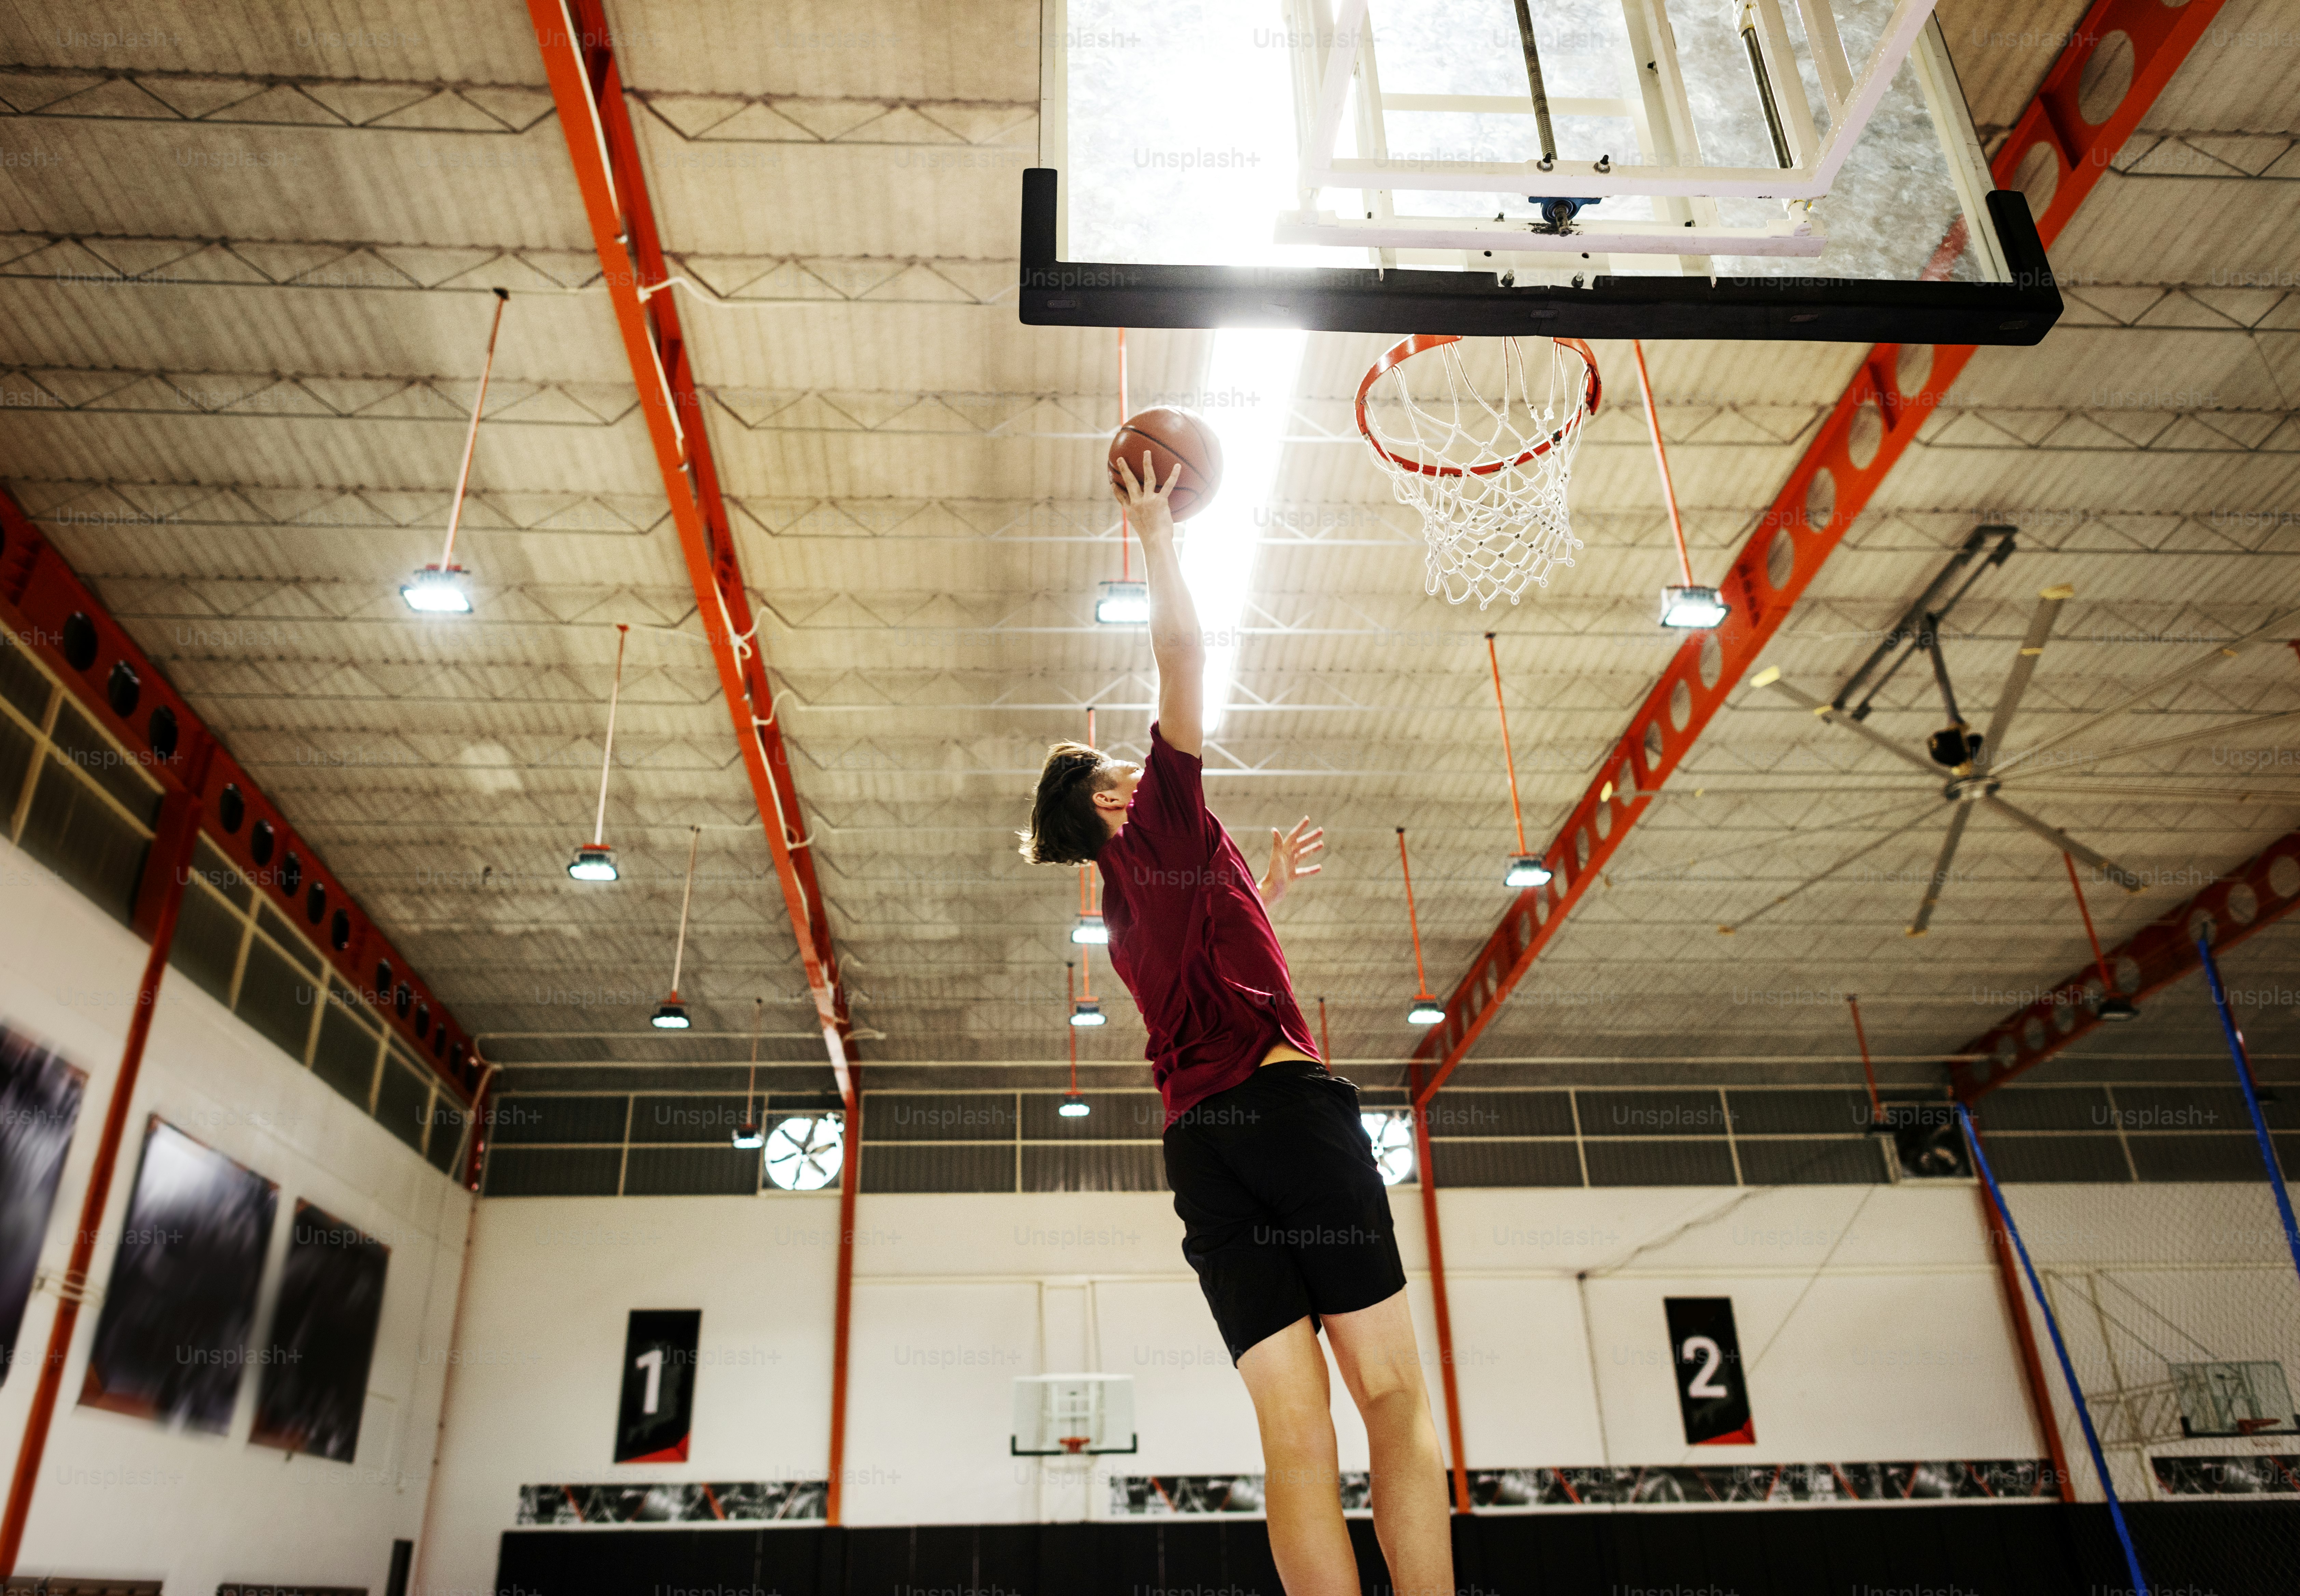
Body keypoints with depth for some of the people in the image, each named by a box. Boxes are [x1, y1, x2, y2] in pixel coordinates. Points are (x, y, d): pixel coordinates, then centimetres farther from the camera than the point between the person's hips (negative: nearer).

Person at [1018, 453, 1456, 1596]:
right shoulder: (1165, 824, 8)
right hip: (1284, 1101, -7)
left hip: (1196, 1139, 7)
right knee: (1394, 1396, -7)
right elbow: (1183, 656, 3)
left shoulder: (1125, 905, 25)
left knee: (1297, 1434, -1)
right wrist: (1155, 532, 12)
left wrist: (1267, 885, 44)